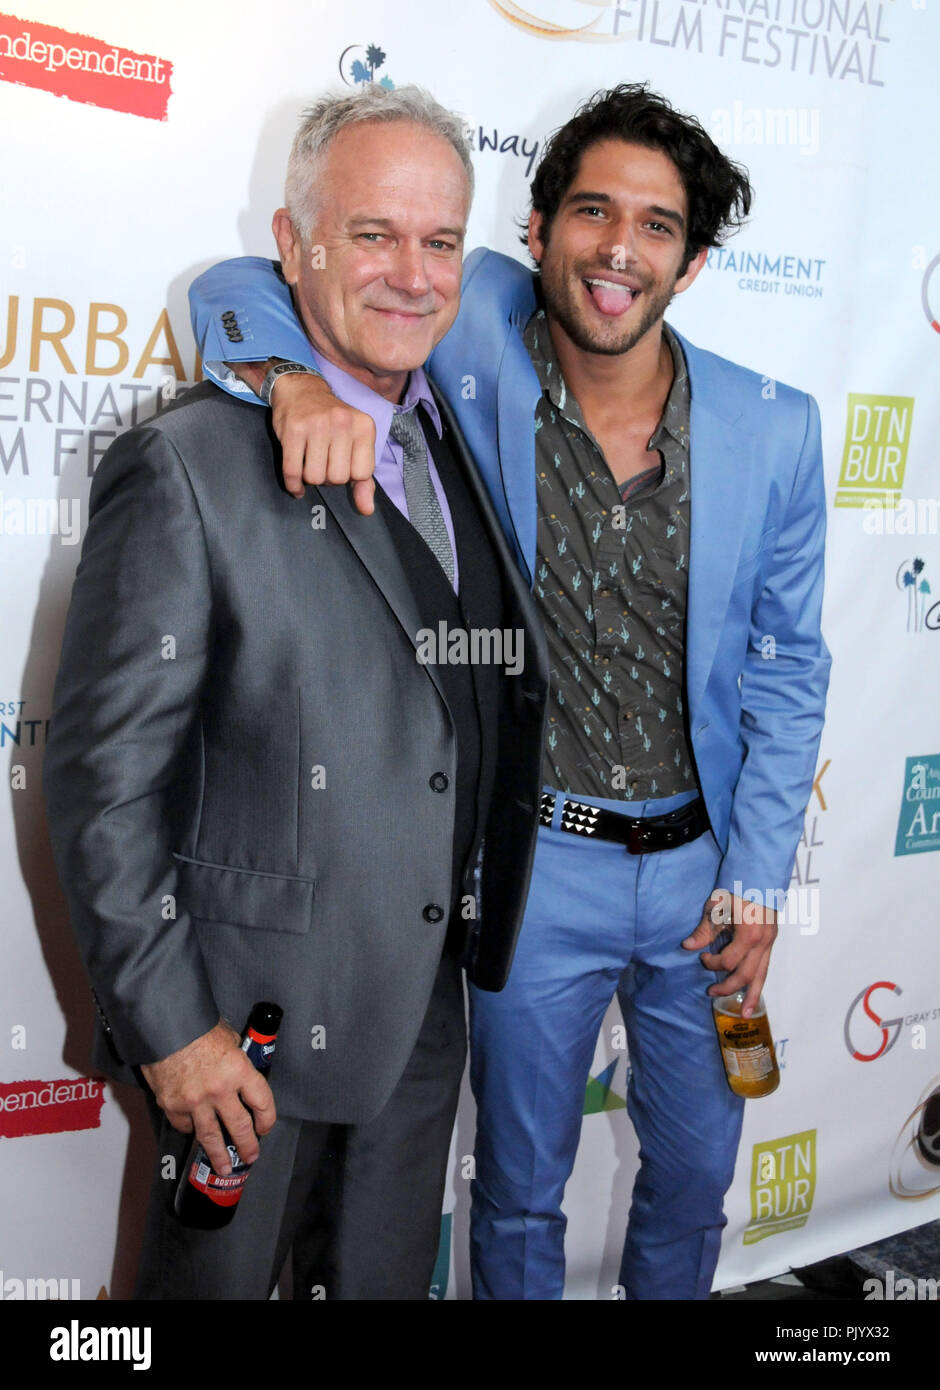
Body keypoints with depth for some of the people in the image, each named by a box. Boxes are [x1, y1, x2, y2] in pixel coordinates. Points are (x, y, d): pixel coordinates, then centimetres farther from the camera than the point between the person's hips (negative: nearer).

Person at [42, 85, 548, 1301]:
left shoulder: (459, 447, 5)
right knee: (217, 1277, 15)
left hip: (422, 1012, 6)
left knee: (386, 1282, 22)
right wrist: (168, 1024, -16)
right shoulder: (187, 468, -17)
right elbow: (103, 776, -17)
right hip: (249, 1019, -6)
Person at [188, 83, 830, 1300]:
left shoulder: (775, 430, -7)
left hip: (703, 863, 2)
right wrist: (298, 380, -34)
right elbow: (244, 290, -12)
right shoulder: (484, 346, -12)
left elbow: (787, 668, 1)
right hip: (537, 866, -2)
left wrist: (758, 878, -1)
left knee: (696, 1171, 22)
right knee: (520, 1185, 17)